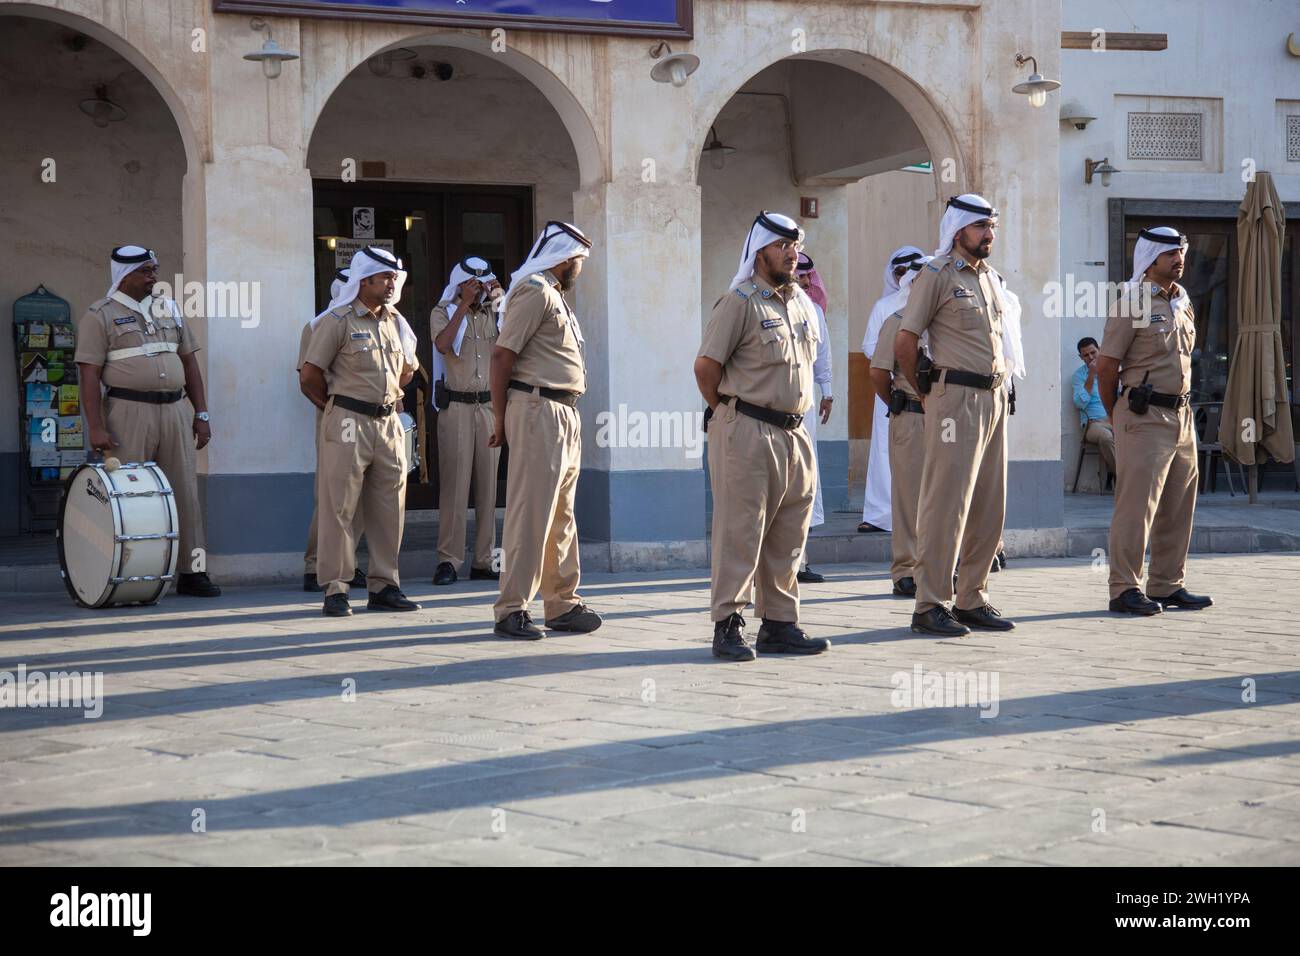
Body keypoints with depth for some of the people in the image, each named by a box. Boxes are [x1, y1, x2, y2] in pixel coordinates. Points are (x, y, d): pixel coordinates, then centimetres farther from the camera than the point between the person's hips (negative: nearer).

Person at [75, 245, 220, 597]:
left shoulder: (169, 310, 16)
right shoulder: (100, 315, -1)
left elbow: (189, 363, 18)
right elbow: (89, 374, -7)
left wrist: (201, 414, 11)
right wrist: (95, 427, -16)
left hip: (173, 411, 5)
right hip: (129, 412, -5)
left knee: (185, 492, 5)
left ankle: (192, 572, 10)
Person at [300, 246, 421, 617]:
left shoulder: (395, 322, 13)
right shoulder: (337, 321, -6)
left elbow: (407, 370, 29)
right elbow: (309, 377, -4)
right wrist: (337, 406, 7)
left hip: (388, 423, 6)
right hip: (348, 424, -6)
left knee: (389, 509, 8)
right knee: (338, 507, -4)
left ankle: (383, 586, 16)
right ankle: (335, 590, 0)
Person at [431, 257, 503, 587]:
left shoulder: (496, 313, 12)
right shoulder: (443, 313, 3)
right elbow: (442, 344, -17)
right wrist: (464, 304, -14)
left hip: (490, 405, 4)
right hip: (456, 407, -3)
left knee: (487, 485, 3)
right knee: (454, 484, -8)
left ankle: (483, 561, 6)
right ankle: (448, 560, -7)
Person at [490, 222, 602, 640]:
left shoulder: (554, 295, 21)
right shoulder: (535, 292, -10)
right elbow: (502, 355, -15)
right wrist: (500, 418, -12)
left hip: (565, 414, 10)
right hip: (539, 411, -10)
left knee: (561, 515, 13)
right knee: (531, 513, -9)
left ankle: (561, 604, 20)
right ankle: (511, 610, -7)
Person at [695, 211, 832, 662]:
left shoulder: (801, 302, 15)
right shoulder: (740, 302, -9)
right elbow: (706, 366, -10)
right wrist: (729, 413, -1)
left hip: (794, 433, 8)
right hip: (748, 434, -7)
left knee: (788, 536, 10)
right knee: (740, 531, -6)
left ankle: (779, 624, 17)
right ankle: (727, 626, -2)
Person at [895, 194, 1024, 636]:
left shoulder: (991, 279, 18)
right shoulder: (937, 276, -5)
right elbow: (903, 343, -7)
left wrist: (1000, 391, 16)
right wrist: (927, 392, 2)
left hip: (995, 399, 8)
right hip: (957, 399, -8)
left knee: (989, 506, 8)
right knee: (947, 503, -9)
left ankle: (972, 599, 16)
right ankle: (931, 605, -6)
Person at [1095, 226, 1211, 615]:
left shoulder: (1183, 305, 16)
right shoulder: (1132, 304, -8)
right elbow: (1106, 367, -8)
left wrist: (1180, 405, 18)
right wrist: (1119, 418, 2)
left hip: (1181, 415, 8)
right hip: (1144, 418, -8)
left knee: (1178, 506, 10)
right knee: (1137, 504, -9)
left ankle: (1167, 585, 18)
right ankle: (1125, 589, -6)